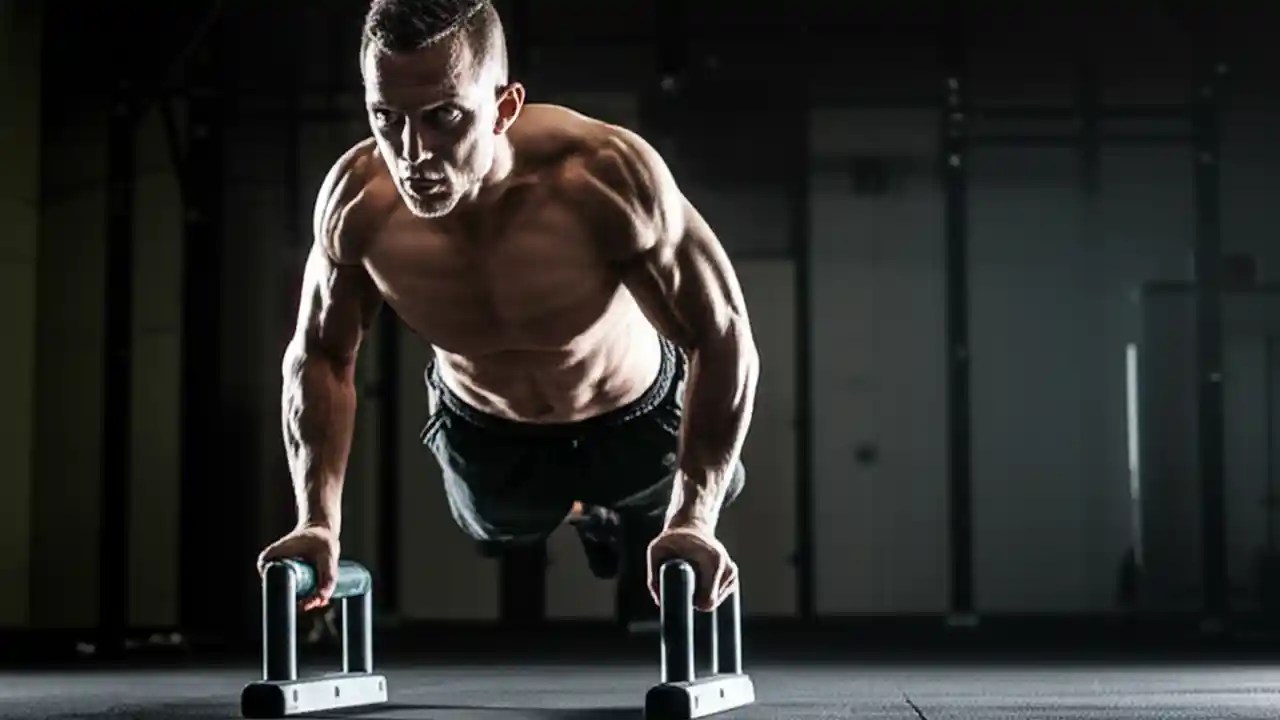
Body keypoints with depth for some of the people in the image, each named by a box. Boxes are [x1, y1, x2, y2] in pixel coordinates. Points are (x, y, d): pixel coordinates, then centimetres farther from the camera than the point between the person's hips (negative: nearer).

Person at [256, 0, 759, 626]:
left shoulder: (607, 175, -42)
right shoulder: (357, 200, -32)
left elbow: (722, 340, -31)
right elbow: (319, 357, -12)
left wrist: (694, 519, -38)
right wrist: (318, 521, -21)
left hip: (635, 418, -2)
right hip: (479, 430, 2)